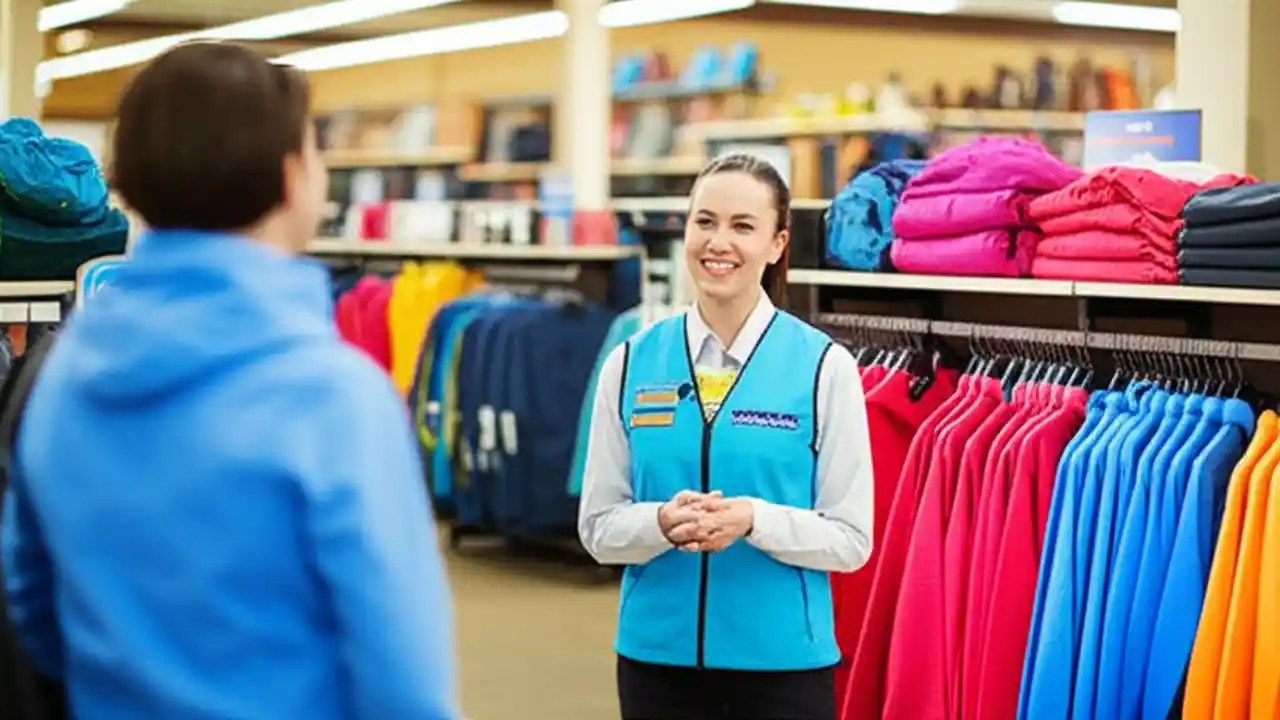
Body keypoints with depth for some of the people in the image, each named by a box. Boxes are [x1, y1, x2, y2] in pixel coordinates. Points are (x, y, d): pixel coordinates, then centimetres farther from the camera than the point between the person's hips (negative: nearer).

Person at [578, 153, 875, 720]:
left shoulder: (824, 366, -5)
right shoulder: (630, 364, 2)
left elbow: (850, 539, -5)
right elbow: (598, 528, 4)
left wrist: (755, 520, -21)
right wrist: (662, 523, -17)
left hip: (782, 659, -2)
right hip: (658, 656, 2)